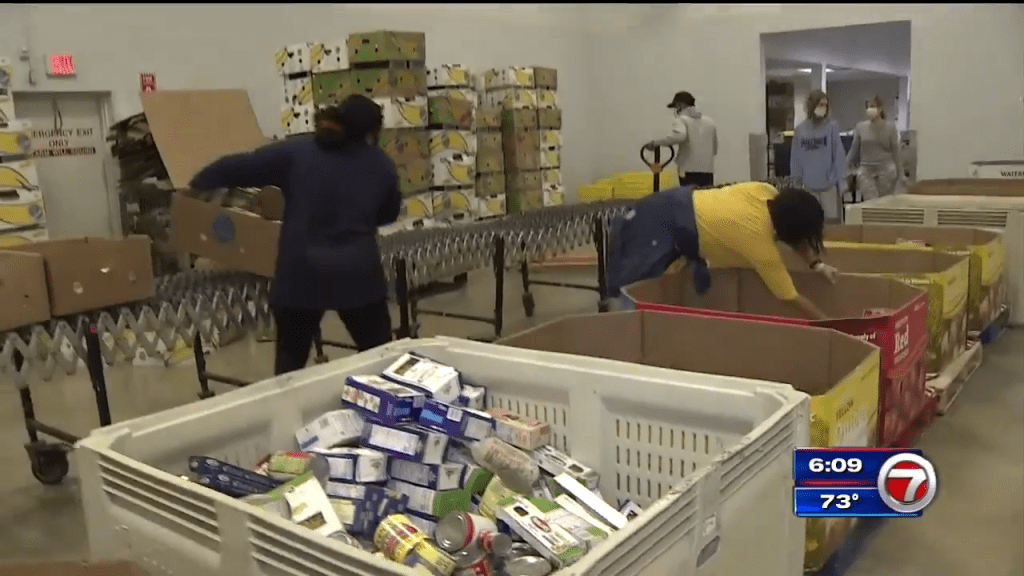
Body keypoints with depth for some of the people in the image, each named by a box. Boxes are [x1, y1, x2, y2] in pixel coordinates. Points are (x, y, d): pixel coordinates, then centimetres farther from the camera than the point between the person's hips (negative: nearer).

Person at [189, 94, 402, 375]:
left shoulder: (296, 152, 3)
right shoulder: (381, 164, 7)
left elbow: (235, 168, 5)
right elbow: (389, 214, 21)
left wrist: (197, 184, 22)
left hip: (300, 275, 0)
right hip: (358, 274, 0)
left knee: (290, 362, 13)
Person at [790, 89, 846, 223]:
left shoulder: (832, 126, -5)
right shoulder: (799, 129, 2)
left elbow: (839, 154, -5)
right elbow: (795, 157, 7)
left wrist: (841, 179, -8)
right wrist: (796, 180, 7)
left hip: (829, 184, -2)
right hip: (809, 185, 3)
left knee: (833, 219, 3)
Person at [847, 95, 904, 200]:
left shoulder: (890, 127, 3)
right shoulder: (860, 127, 6)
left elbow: (895, 151, 6)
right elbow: (854, 149, 13)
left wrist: (900, 174, 6)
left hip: (886, 169, -1)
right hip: (865, 169, 1)